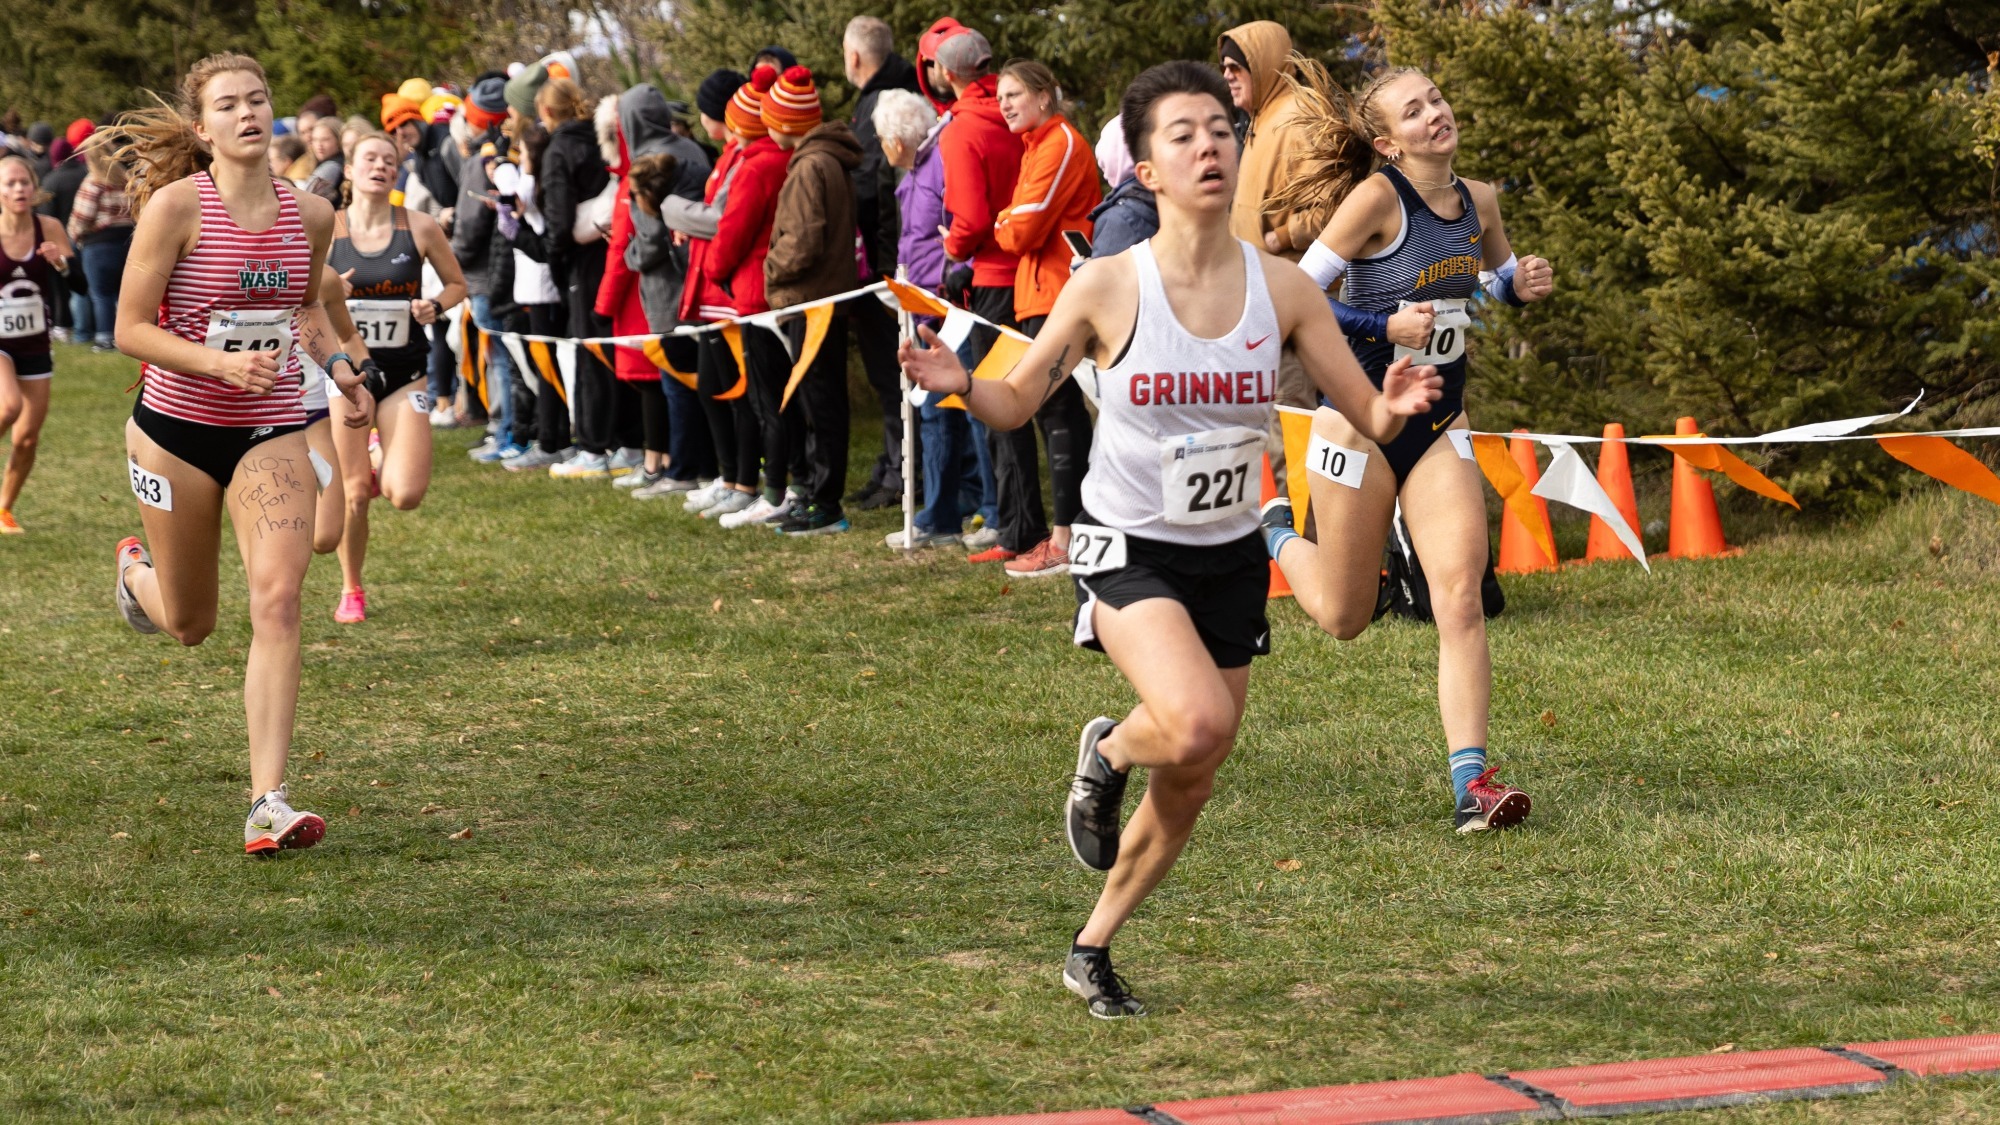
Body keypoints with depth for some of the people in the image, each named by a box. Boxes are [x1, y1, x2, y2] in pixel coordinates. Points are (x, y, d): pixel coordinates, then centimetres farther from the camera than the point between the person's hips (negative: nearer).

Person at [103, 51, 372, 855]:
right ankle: (135, 572, 53)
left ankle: (269, 803, -17)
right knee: (190, 624, 14)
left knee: (278, 597, -18)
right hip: (178, 428, -2)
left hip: (271, 432, 2)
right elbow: (131, 328, -14)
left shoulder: (310, 216, -1)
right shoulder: (176, 205, -14)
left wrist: (333, 359, 0)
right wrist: (221, 363, -27)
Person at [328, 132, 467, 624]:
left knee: (406, 496, -11)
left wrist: (436, 307, -10)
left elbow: (457, 284, 11)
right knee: (353, 493, -1)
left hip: (403, 374, 1)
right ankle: (351, 591, 22)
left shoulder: (419, 227, -2)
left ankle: (382, 472, 27)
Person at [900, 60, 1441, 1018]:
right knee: (1198, 722, -30)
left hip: (1230, 557, 4)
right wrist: (960, 383, -23)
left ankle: (1093, 950, 32)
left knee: (1189, 788, 10)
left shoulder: (1281, 287, -6)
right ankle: (1109, 750, 6)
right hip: (1130, 548, -4)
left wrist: (1394, 407, -27)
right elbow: (1017, 403, -2)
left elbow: (1367, 416, -3)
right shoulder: (1108, 288, -12)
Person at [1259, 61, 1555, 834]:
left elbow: (1500, 277, 23)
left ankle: (1471, 783, -15)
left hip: (1440, 428, 4)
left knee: (1461, 597, -13)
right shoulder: (1378, 197, -17)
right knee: (1344, 619, 10)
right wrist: (1388, 327, -25)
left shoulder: (1478, 201, 3)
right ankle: (1277, 534, 43)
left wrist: (1522, 285, 0)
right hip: (1362, 422, -4)